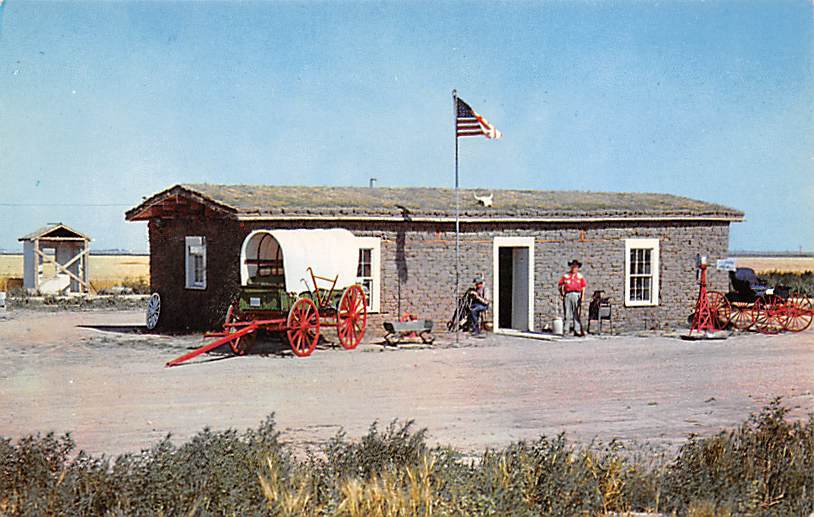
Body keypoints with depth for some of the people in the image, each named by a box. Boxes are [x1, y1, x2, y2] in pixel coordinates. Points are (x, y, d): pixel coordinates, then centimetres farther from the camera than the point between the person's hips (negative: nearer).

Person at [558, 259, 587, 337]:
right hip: (567, 295, 1)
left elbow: (583, 287, 8)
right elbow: (560, 286, 13)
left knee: (576, 314, -4)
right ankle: (565, 330, 4)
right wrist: (561, 294, 0)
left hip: (577, 295, 0)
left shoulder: (580, 276, 12)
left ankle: (577, 330, -5)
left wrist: (582, 297, -5)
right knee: (567, 313, 1)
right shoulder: (565, 276, 13)